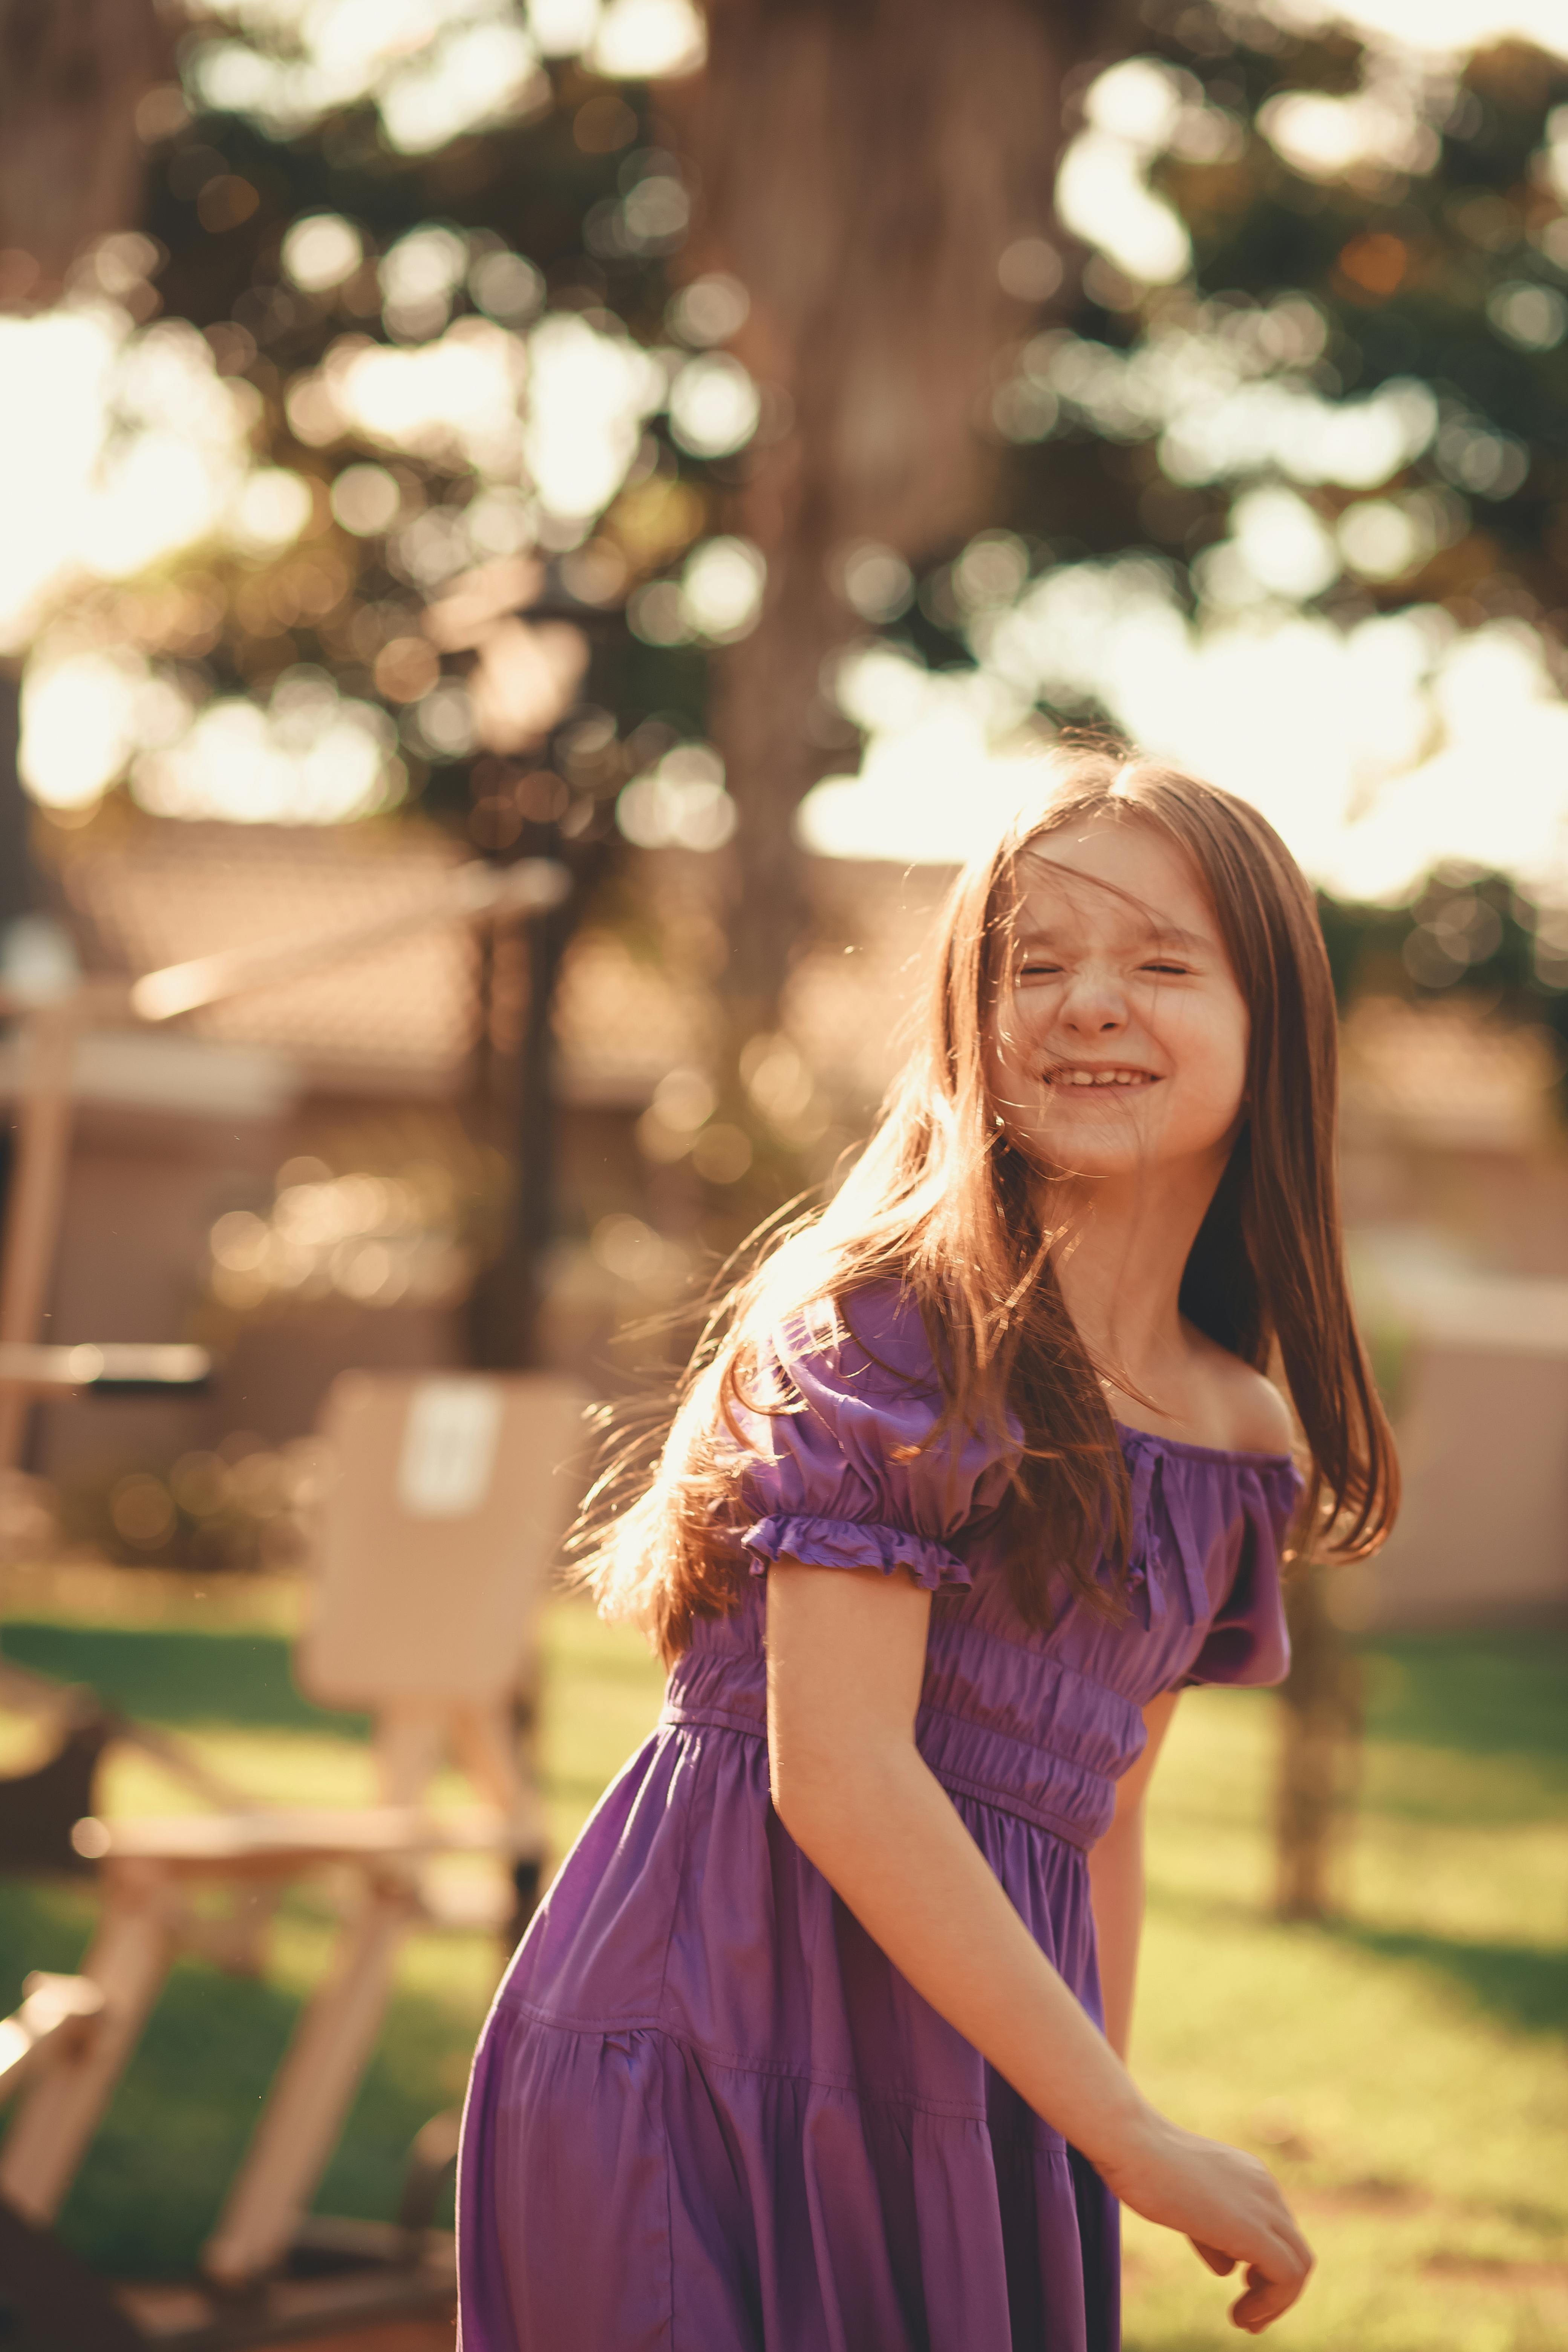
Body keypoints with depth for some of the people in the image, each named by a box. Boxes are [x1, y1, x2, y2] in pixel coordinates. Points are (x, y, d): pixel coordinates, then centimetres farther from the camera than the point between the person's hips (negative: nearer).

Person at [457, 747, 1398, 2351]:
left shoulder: (1239, 1449, 9)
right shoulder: (889, 1328, -10)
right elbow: (837, 1775, -17)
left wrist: (1100, 2125, 13)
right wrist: (1132, 2137, -17)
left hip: (976, 2093, 6)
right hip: (717, 2044, -6)